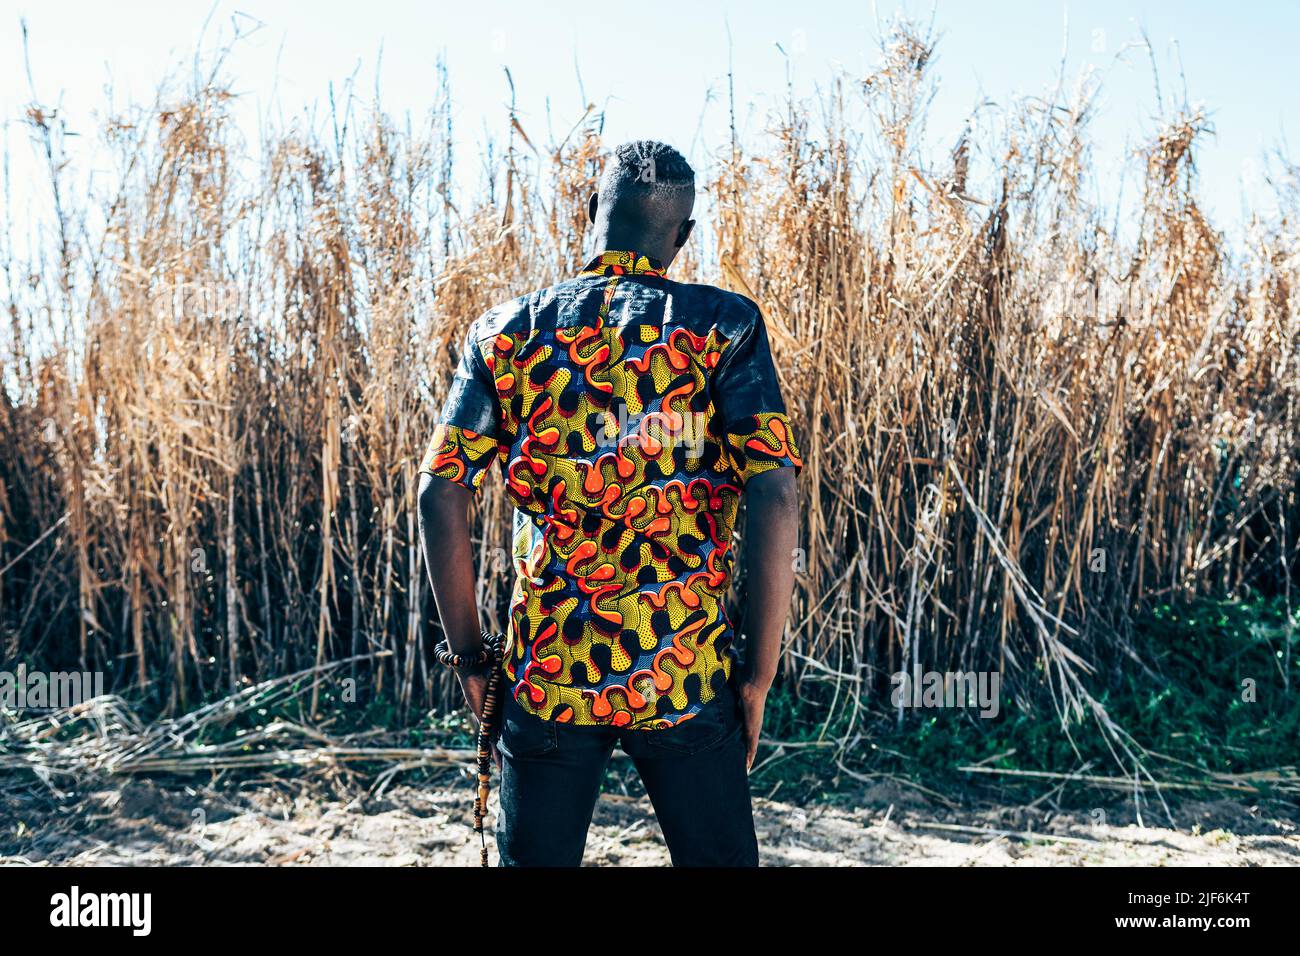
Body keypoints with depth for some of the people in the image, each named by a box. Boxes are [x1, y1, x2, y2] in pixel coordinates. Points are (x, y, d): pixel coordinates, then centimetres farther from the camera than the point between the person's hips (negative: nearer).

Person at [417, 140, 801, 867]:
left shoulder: (507, 331, 2)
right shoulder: (726, 325, -4)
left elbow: (441, 497, -3)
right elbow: (774, 499, -13)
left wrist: (471, 655, 7)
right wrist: (757, 680, -5)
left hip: (545, 671, 2)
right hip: (688, 675, -1)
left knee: (534, 859, 18)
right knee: (720, 855, 17)